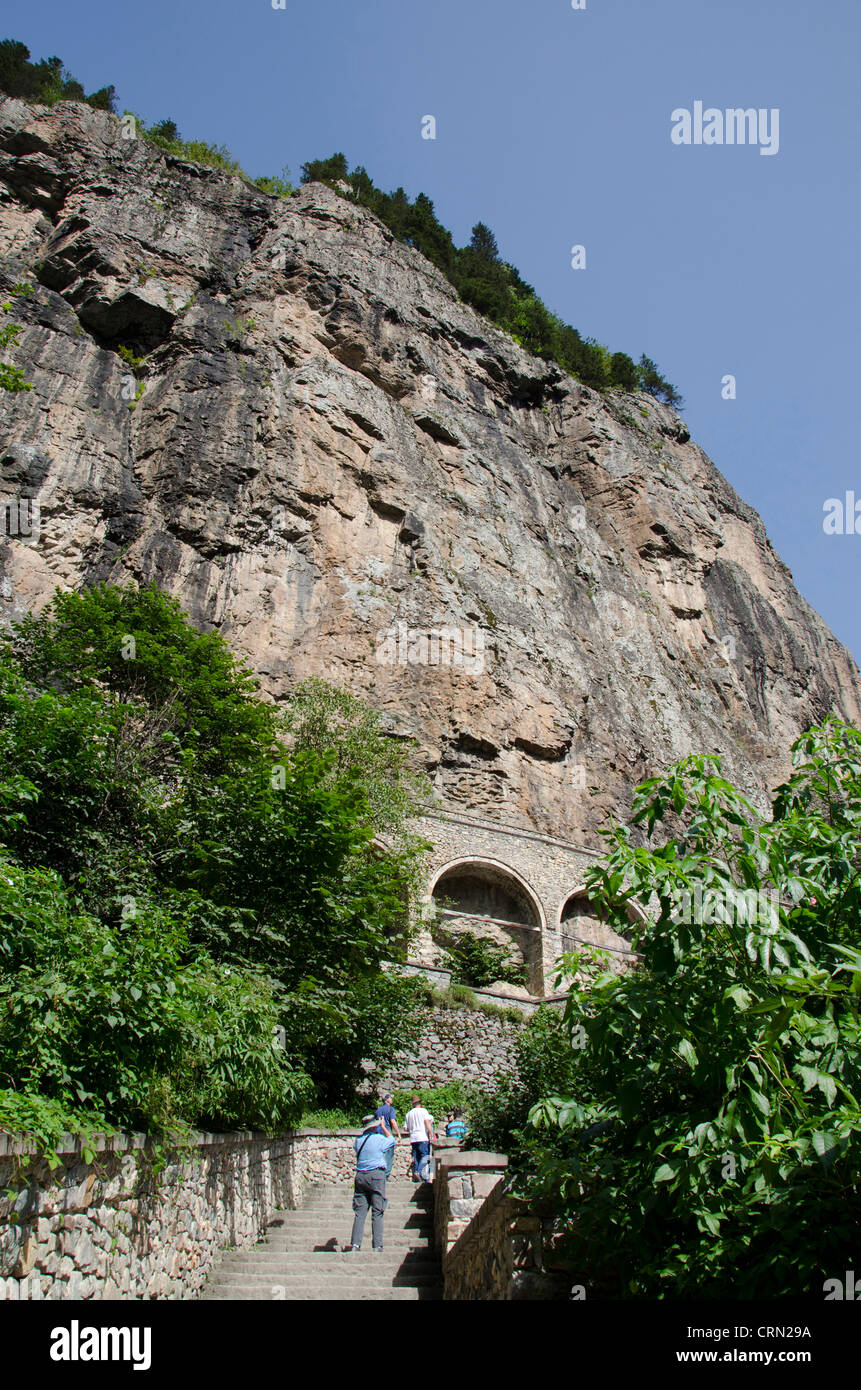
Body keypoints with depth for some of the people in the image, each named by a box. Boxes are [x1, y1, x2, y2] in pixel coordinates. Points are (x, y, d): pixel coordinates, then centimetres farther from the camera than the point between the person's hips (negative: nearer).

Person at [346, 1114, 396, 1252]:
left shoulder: (358, 1140, 8)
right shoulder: (379, 1139, -6)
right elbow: (392, 1141, 14)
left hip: (360, 1176, 5)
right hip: (376, 1175, -5)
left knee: (359, 1211, 6)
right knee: (377, 1212, 0)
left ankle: (355, 1243, 0)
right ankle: (377, 1246, -3)